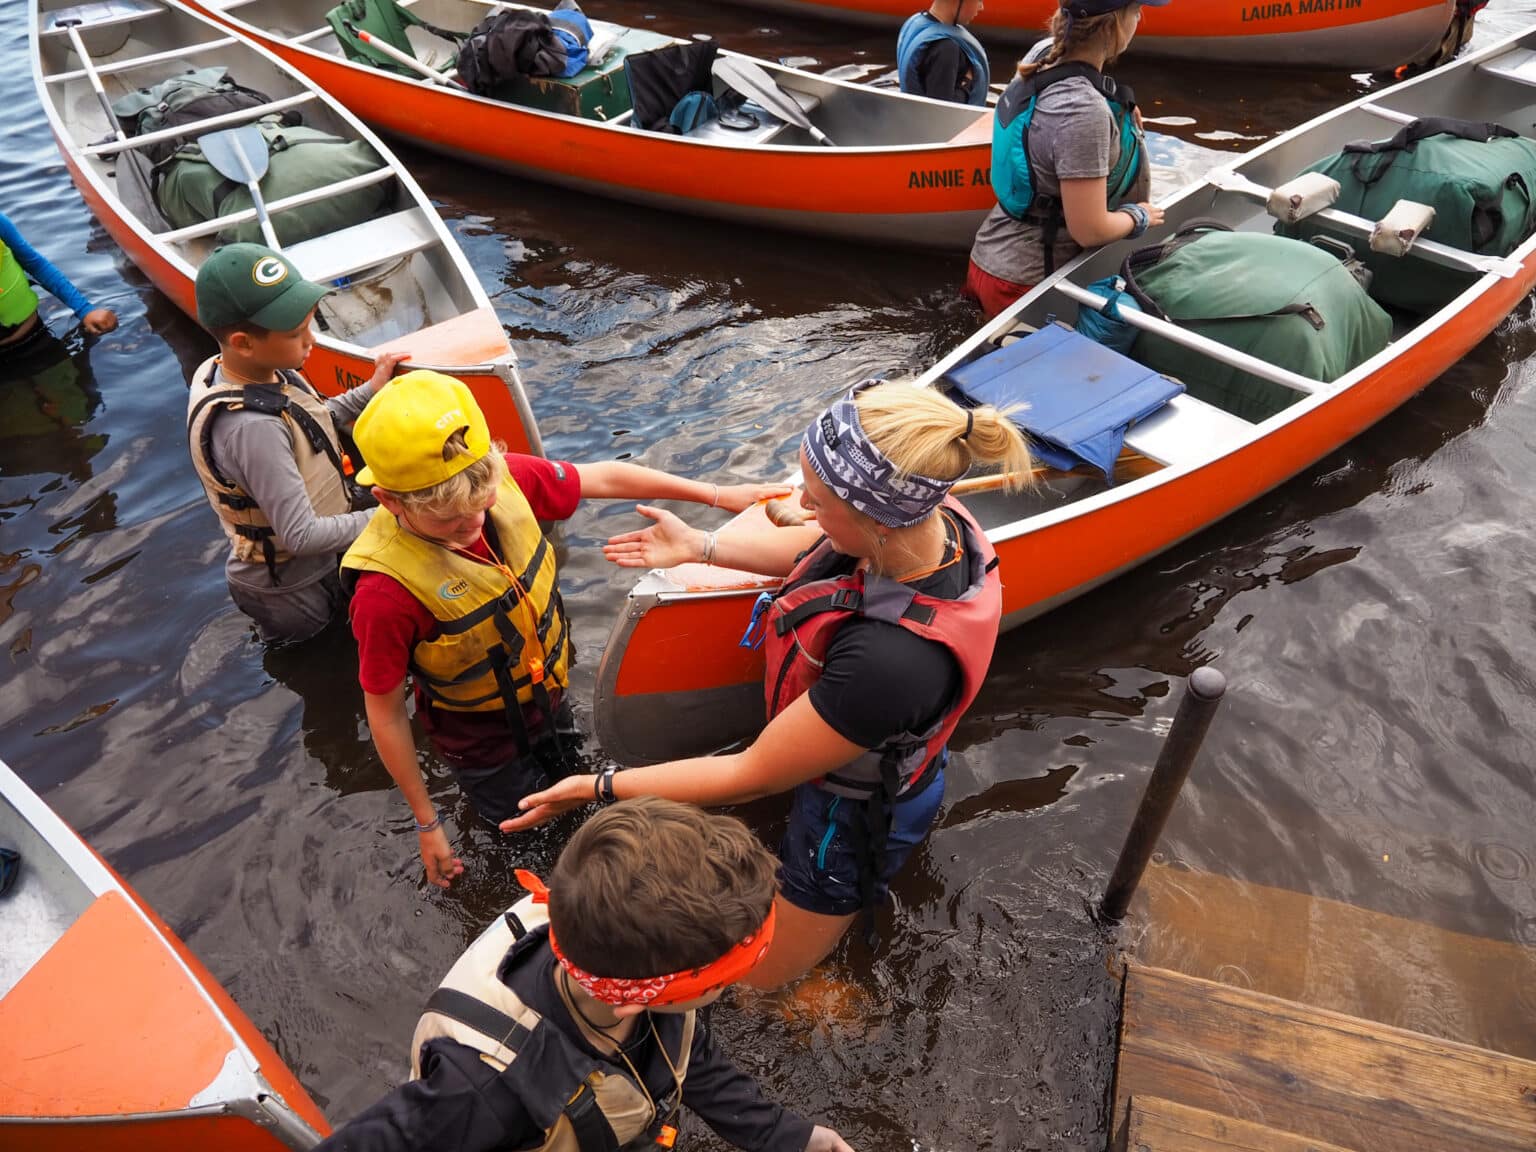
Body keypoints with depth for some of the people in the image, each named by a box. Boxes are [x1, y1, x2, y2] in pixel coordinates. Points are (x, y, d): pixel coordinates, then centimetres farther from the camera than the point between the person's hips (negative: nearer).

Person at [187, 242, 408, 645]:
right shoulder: (252, 427, -37)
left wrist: (370, 391, 1)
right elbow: (301, 535, -33)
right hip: (292, 593, -8)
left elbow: (310, 422, 10)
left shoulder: (265, 371, -11)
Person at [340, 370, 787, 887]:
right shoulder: (386, 590, -36)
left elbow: (603, 477, -7)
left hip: (551, 701, 5)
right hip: (485, 743, -4)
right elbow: (385, 710, -22)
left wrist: (718, 494, -1)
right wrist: (427, 823, -11)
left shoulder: (506, 477, -25)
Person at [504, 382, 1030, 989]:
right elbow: (815, 549, 2)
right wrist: (701, 547, 3)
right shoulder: (929, 516, -23)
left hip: (853, 819, -7)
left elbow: (752, 777, -31)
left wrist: (599, 787, -21)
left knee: (757, 987, 22)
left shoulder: (893, 658, -47)